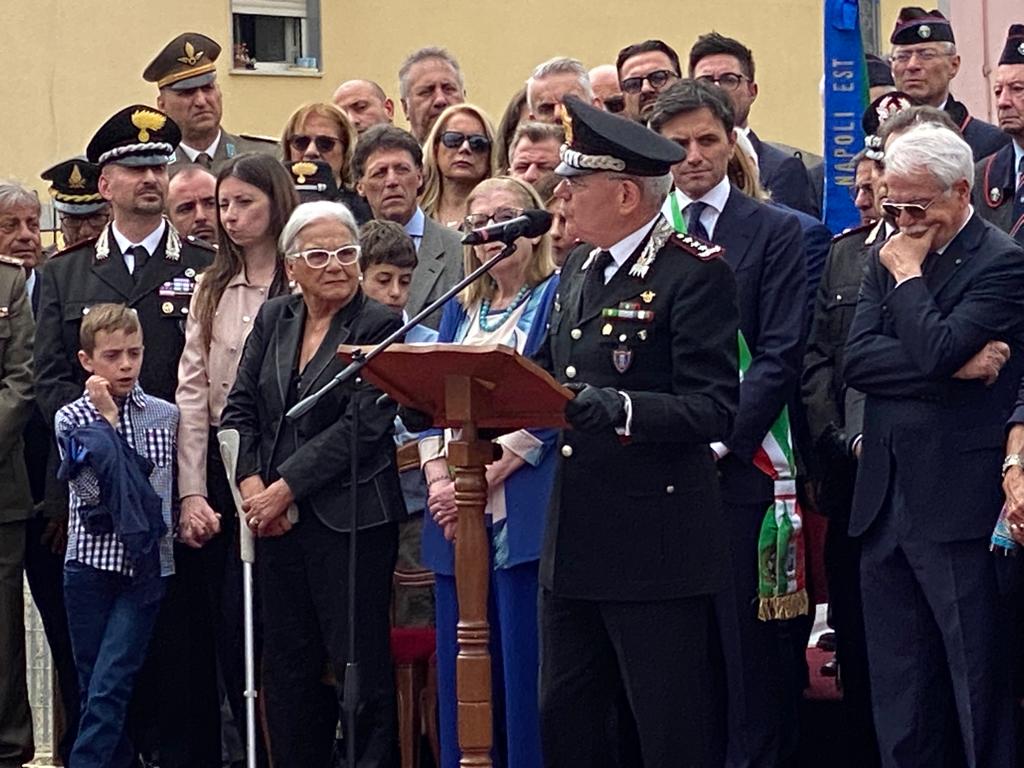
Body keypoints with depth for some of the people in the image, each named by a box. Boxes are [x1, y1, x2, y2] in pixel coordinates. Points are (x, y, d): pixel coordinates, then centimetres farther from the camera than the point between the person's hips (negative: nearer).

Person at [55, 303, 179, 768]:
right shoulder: (71, 419, 1)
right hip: (90, 567, 1)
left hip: (145, 567, -1)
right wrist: (106, 420, -11)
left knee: (109, 687, -9)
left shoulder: (165, 416, 4)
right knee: (94, 687, 7)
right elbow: (94, 489, -12)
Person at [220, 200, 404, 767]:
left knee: (361, 667, -5)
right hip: (274, 520, 6)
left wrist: (284, 490, -13)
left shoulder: (378, 327, -6)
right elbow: (240, 408, 12)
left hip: (351, 521, -6)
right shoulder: (272, 319, 12)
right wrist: (251, 485, -4)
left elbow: (363, 426, -13)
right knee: (288, 664, 10)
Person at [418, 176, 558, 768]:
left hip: (523, 513, -6)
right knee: (458, 671, 6)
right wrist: (439, 482, -3)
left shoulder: (556, 298, 1)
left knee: (524, 671, -7)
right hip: (455, 517, 6)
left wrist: (480, 481, -15)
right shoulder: (459, 309, 20)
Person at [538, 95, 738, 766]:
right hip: (575, 544, 8)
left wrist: (617, 408, -30)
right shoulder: (580, 270, 16)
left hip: (656, 547, -8)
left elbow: (714, 408, -17)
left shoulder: (697, 273, -11)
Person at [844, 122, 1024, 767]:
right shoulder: (886, 259, 13)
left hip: (958, 504, -7)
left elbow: (937, 350, -21)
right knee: (897, 695, 12)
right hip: (886, 498, 7)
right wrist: (954, 369, -12)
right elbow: (857, 361, -1)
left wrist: (907, 275, -7)